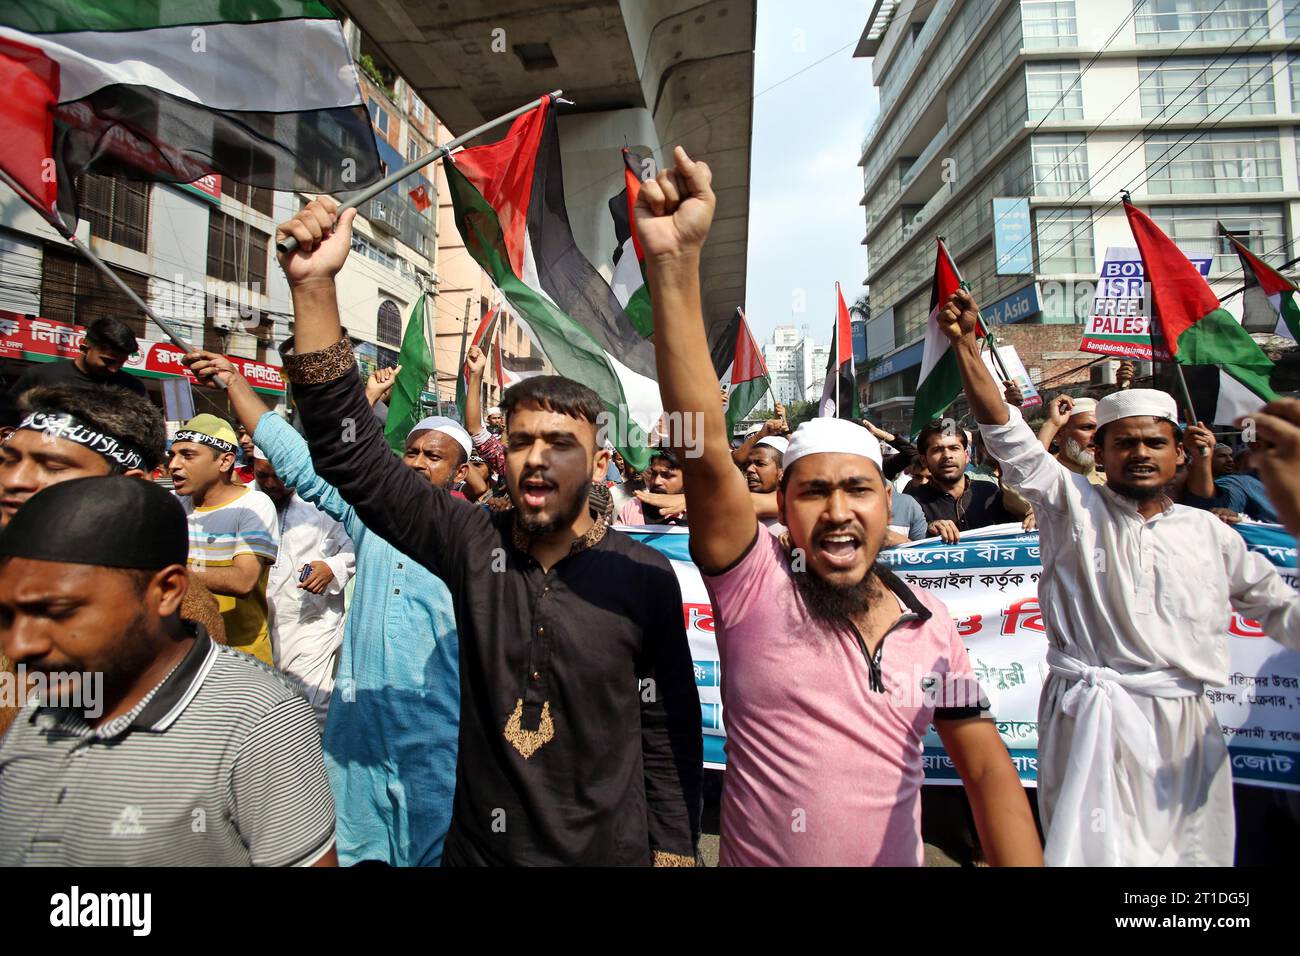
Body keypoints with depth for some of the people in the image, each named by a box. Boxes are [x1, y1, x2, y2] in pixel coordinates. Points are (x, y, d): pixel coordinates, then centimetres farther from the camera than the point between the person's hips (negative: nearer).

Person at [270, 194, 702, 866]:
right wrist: (315, 286, -23)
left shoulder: (643, 577, -16)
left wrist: (671, 853, -8)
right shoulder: (473, 545, -11)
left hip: (608, 850, -2)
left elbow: (669, 734, -9)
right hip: (477, 844, 3)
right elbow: (354, 459, -16)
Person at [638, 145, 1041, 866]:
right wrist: (675, 261, -43)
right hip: (755, 859, -3)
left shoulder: (929, 624, -8)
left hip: (898, 857, 3)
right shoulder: (755, 588, -20)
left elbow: (988, 769, 0)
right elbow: (705, 448, -34)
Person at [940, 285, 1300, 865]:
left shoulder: (1211, 534, 12)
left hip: (1186, 726, 5)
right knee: (1096, 851, -6)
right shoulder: (1073, 506, 0)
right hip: (1092, 719, -4)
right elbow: (1006, 435, -9)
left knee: (1193, 853, 13)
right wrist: (964, 343, -16)